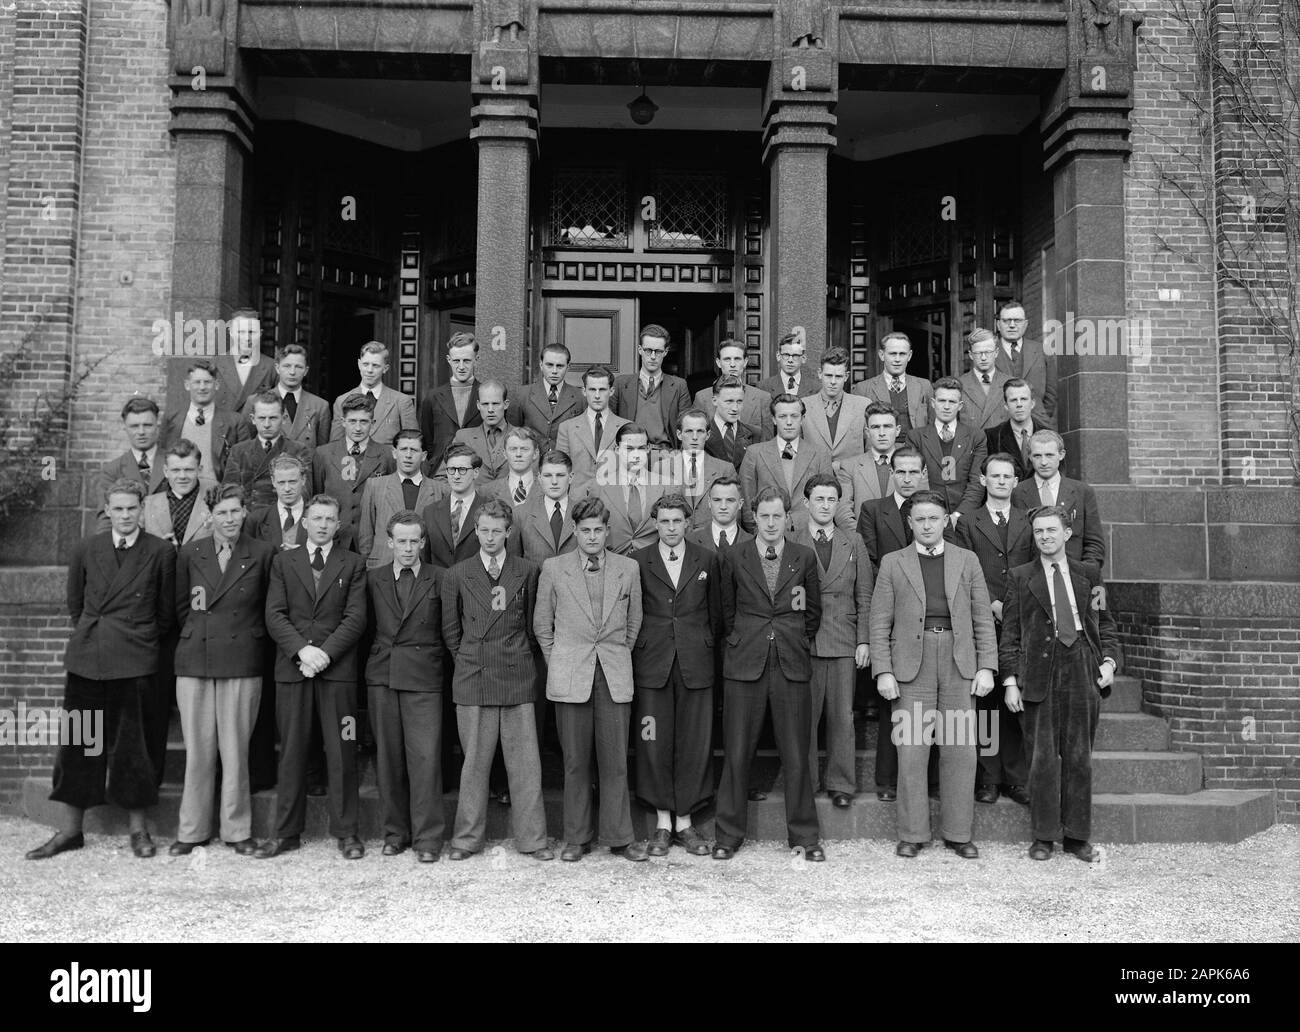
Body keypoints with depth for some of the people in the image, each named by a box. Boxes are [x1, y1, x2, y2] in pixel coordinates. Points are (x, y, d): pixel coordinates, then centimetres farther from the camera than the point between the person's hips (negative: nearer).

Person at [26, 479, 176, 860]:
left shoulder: (160, 553, -2)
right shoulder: (86, 550, 7)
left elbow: (166, 612, 4)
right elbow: (75, 604, 17)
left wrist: (144, 641, 6)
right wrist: (91, 634, 14)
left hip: (135, 660, -3)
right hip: (87, 656, 3)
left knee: (130, 742, 1)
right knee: (78, 742, 7)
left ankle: (138, 828, 15)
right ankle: (70, 829, 19)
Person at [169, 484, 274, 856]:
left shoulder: (262, 554, 2)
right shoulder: (190, 553, 7)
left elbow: (269, 608, 9)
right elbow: (180, 605, 14)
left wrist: (247, 637, 6)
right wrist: (197, 635, 9)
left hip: (241, 661, -2)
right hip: (194, 659, 2)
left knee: (235, 748, 2)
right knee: (197, 749, 5)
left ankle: (237, 829, 13)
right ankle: (192, 830, 17)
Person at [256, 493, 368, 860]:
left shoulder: (353, 564, 9)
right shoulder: (283, 562, 12)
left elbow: (356, 618, -1)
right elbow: (275, 615, 3)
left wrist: (325, 652, -12)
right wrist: (302, 649, -12)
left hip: (337, 667, -1)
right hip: (292, 668, 1)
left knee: (341, 752, 1)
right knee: (291, 751, 5)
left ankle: (346, 832, 9)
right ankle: (286, 832, 15)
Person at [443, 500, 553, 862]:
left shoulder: (527, 572, 5)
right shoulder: (456, 575, 5)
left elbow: (533, 624, 11)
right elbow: (450, 629, 12)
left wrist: (521, 656, 9)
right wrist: (468, 661, 9)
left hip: (518, 679, 0)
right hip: (473, 680, 0)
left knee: (525, 762, 2)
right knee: (475, 761, 6)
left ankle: (532, 838, 12)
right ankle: (468, 838, 18)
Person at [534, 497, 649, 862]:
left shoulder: (628, 569, 7)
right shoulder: (553, 569, 4)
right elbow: (542, 624, 10)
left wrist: (619, 658, 12)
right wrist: (558, 664, 6)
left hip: (615, 678, 1)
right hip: (570, 679, -1)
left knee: (615, 760, 2)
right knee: (575, 760, 5)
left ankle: (618, 836, 14)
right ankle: (576, 837, 17)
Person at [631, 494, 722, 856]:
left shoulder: (707, 559, 7)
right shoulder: (637, 561, 4)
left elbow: (716, 612, 13)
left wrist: (708, 646, 10)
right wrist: (636, 649, 4)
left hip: (695, 664, 1)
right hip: (652, 664, -1)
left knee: (695, 743, 3)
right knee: (655, 744, 2)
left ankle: (685, 821, 15)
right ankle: (663, 822, 14)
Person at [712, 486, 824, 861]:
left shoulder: (805, 558, 6)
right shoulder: (735, 559, 4)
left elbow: (814, 611, 14)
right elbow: (727, 611, 13)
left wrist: (797, 641, 9)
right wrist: (740, 641, 9)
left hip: (791, 663, 0)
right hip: (745, 662, 0)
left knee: (796, 755, 5)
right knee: (736, 753, 4)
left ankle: (805, 835, 19)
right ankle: (728, 834, 17)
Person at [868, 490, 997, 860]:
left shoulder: (967, 561, 13)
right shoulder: (892, 563, 8)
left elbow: (983, 619, 10)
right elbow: (880, 623, 4)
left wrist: (986, 667, 1)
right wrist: (883, 671, -4)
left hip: (959, 664, 1)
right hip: (911, 665, -1)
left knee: (961, 752, 2)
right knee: (911, 752, -1)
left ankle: (958, 833, 15)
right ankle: (912, 834, 11)